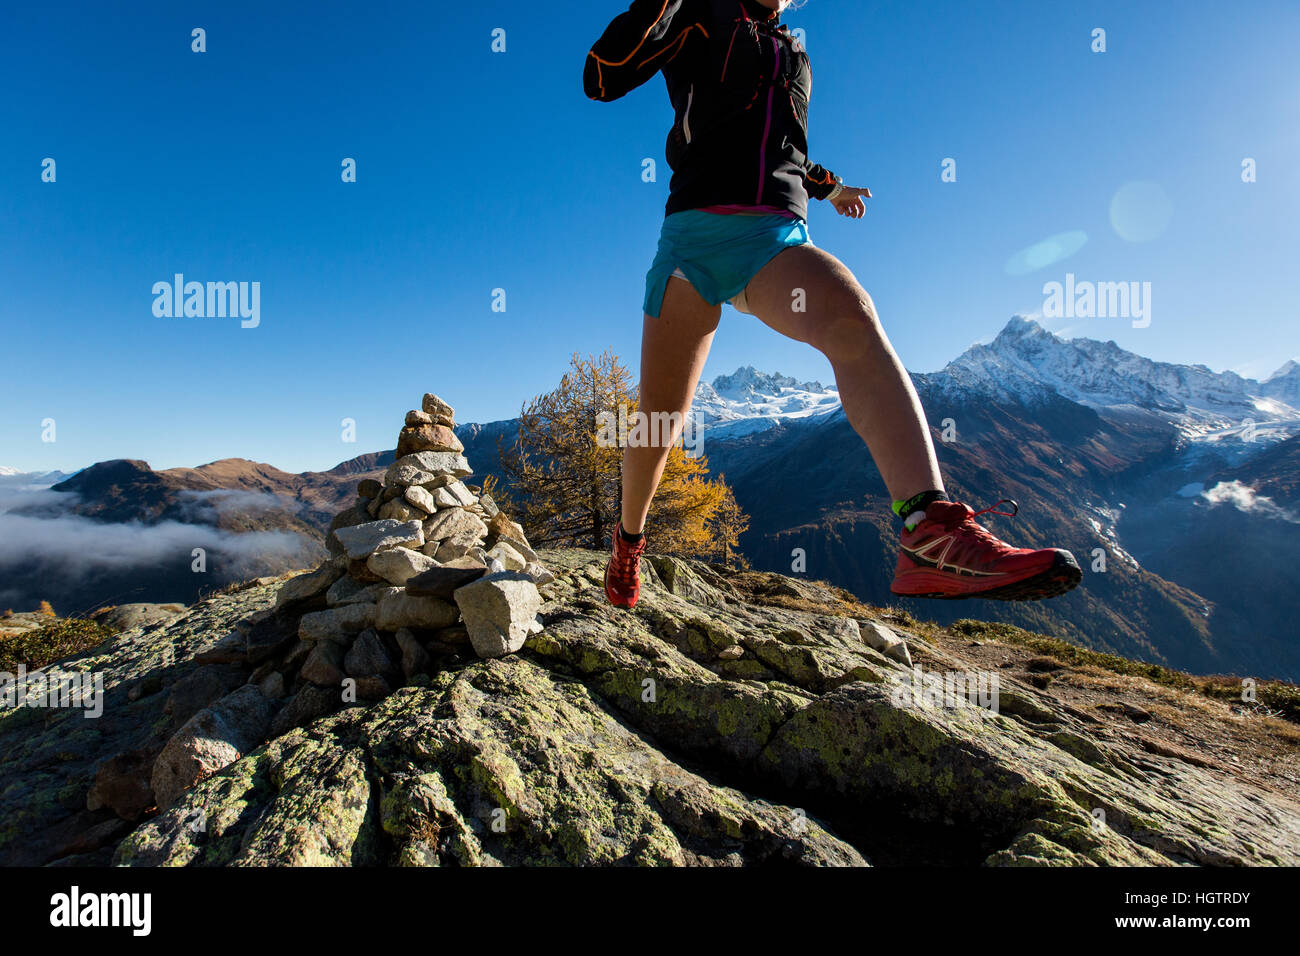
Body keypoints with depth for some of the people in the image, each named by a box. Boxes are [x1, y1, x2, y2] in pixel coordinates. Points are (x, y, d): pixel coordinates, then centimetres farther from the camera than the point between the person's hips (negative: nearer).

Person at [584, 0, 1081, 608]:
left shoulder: (795, 58, 32)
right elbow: (603, 78, 2)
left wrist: (825, 185, 48)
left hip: (777, 238, 3)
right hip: (695, 232, -2)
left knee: (851, 314, -31)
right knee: (660, 418, -4)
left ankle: (934, 536, -49)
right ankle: (629, 538, 24)